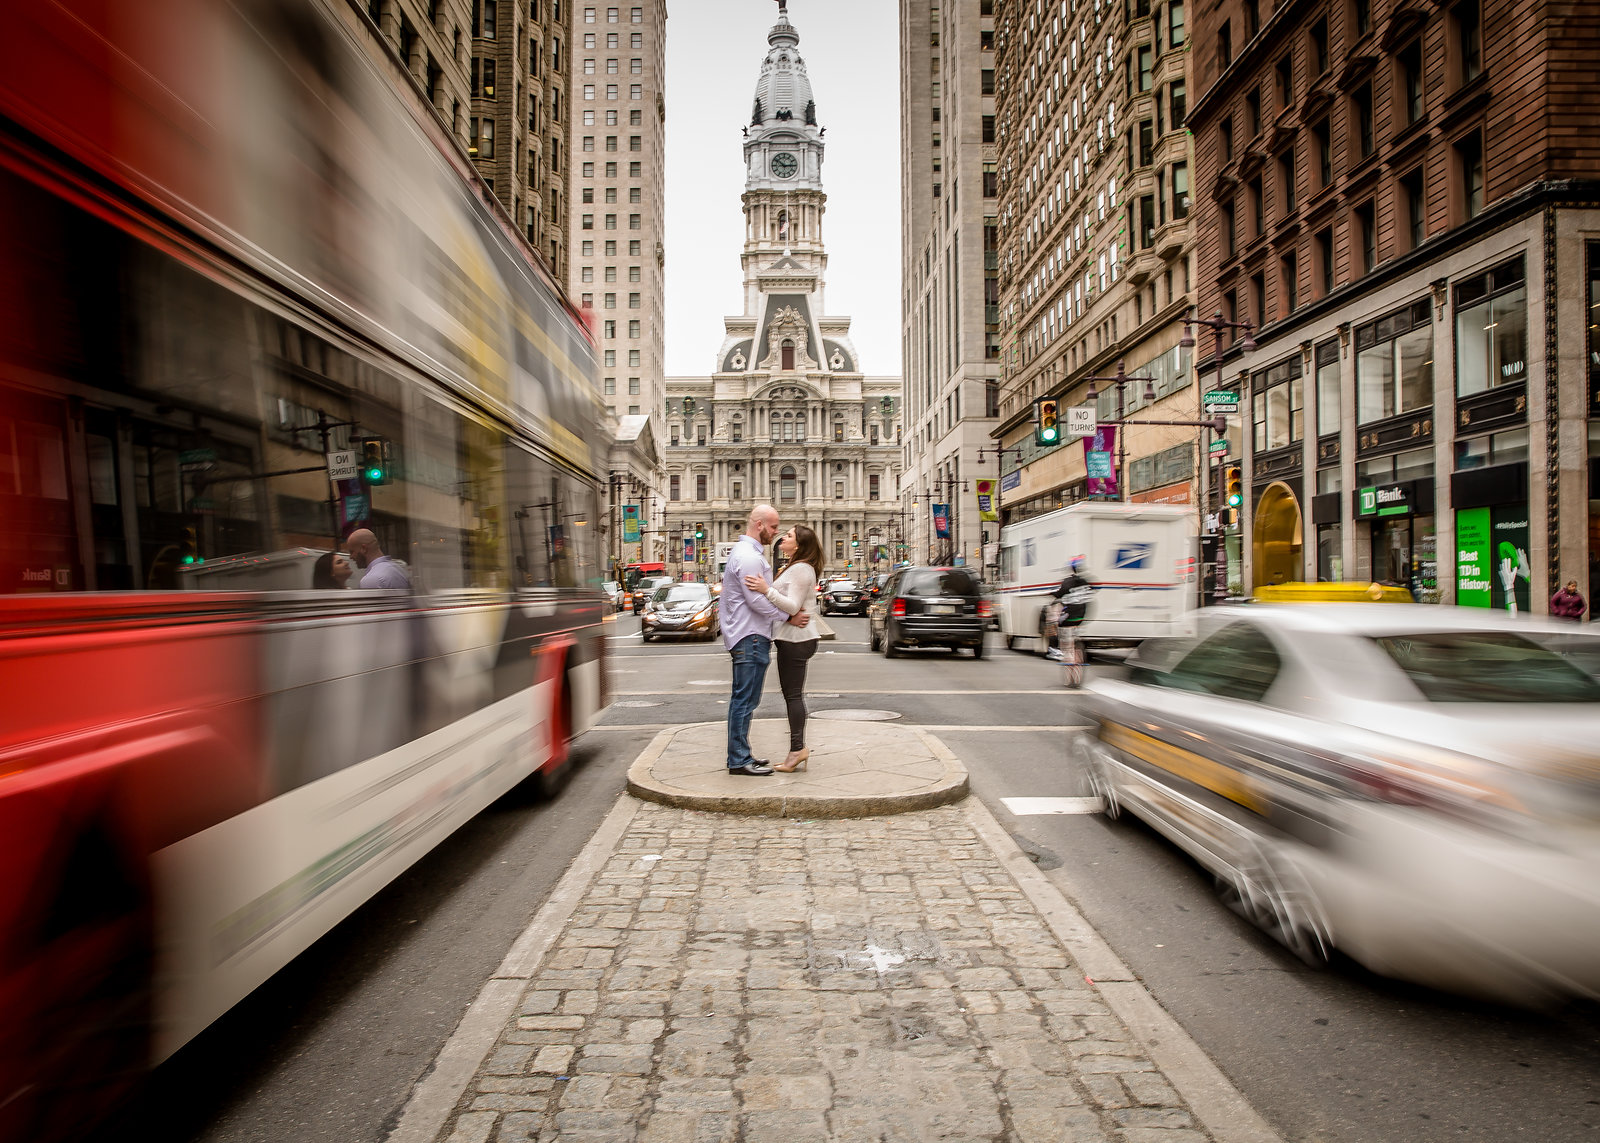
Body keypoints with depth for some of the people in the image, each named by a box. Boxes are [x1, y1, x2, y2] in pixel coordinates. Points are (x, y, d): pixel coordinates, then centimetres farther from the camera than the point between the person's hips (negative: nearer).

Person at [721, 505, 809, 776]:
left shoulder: (750, 553, 19)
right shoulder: (748, 556, -16)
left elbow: (763, 594, 23)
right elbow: (757, 600, -21)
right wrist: (788, 617, -13)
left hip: (750, 637, 11)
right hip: (750, 637, -11)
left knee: (743, 699, 15)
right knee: (745, 700, -7)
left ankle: (740, 754, 22)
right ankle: (739, 760, -2)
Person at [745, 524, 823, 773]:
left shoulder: (800, 569, -13)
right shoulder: (796, 568, 21)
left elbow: (793, 606, -21)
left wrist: (767, 590, -28)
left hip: (795, 640, -11)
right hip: (792, 639, 11)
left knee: (793, 694, -7)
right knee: (792, 694, 11)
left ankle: (797, 749, -4)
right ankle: (798, 750, 15)